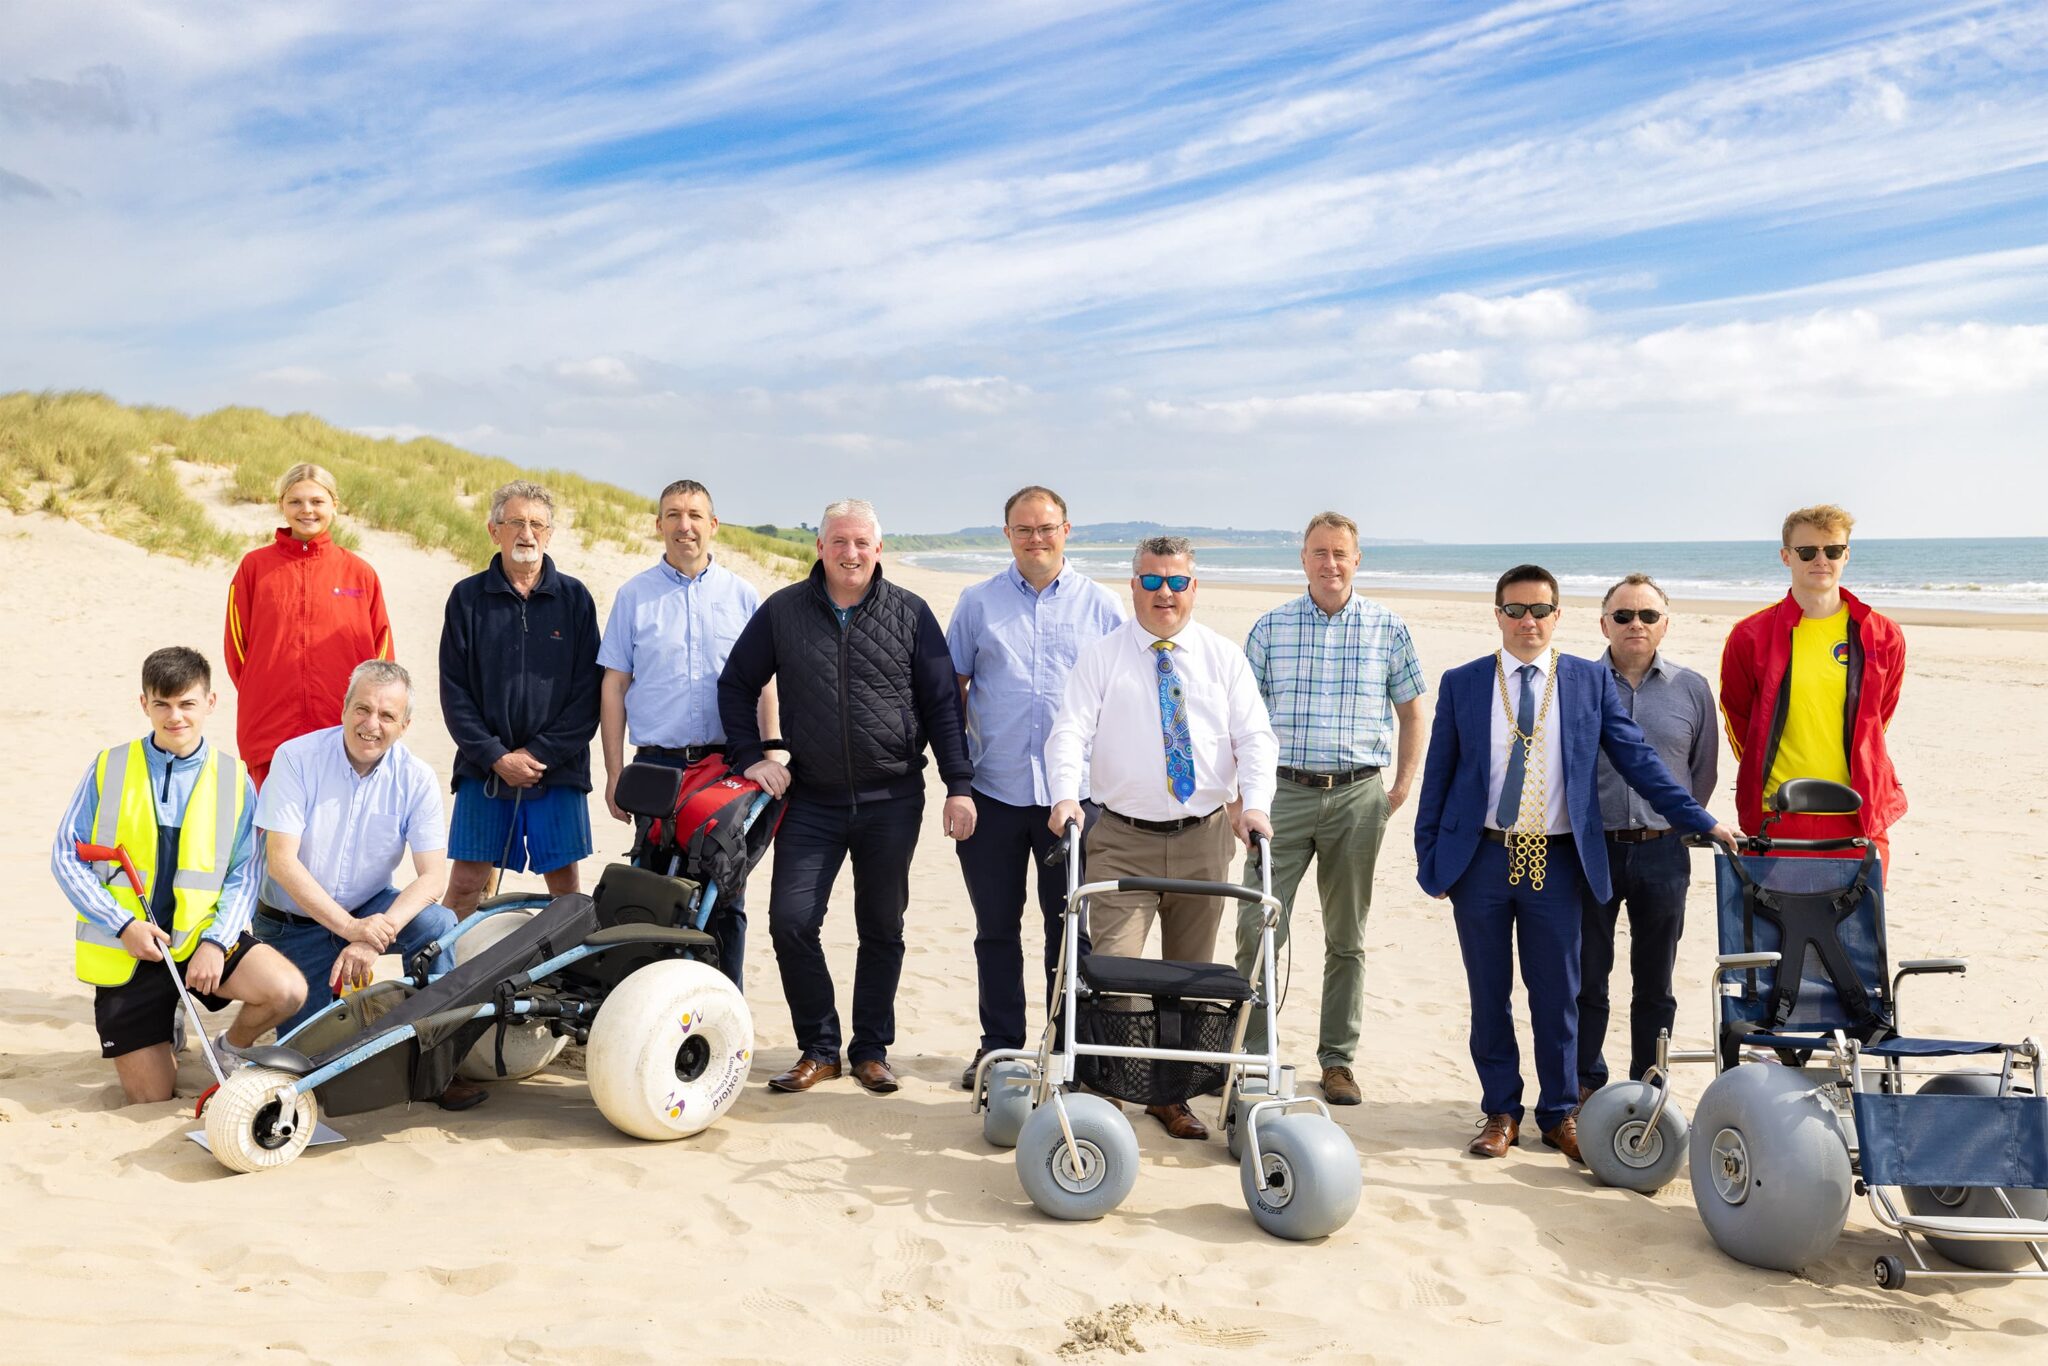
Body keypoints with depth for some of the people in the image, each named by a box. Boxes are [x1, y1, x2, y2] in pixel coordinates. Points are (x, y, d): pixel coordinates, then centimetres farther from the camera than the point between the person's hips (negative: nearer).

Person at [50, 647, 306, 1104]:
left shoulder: (234, 779, -2)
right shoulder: (109, 769, -2)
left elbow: (243, 875, -3)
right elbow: (66, 857, -3)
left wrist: (215, 942, -18)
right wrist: (124, 925, -14)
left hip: (201, 938, 0)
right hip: (127, 947, 0)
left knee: (286, 990, -26)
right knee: (151, 1097, 0)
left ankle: (232, 1048, 7)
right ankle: (163, 1029, 34)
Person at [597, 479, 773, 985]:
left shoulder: (742, 595, 8)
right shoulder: (634, 595, 6)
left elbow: (763, 684, 9)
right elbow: (614, 686, 6)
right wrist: (615, 773, 0)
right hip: (657, 765, 0)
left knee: (726, 897, 5)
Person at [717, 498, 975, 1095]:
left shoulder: (910, 614, 1)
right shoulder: (782, 611, 3)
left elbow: (943, 704, 1)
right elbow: (736, 685, 11)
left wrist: (959, 786, -4)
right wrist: (751, 756, 0)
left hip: (893, 800, 0)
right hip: (811, 800, 1)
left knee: (882, 929, 8)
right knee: (791, 921, -6)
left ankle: (872, 1050, 23)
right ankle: (818, 1049, 11)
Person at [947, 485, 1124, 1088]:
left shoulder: (1100, 605, 5)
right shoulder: (977, 602, 7)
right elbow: (951, 689, 10)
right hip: (993, 790, 1)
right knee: (995, 927, 9)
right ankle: (999, 1047, 22)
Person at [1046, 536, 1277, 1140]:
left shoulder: (1225, 658, 8)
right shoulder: (1100, 658, 3)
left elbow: (1255, 737, 0)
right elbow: (1070, 733, -7)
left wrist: (1254, 802, -17)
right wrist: (1066, 796, -25)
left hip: (1204, 840, 3)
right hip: (1122, 840, -2)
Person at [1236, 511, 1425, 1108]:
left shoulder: (1388, 629, 4)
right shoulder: (1270, 627, 4)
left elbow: (1411, 712, 11)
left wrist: (1403, 785, 3)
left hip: (1358, 795, 1)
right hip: (1283, 791, 0)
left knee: (1347, 937, 9)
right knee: (1257, 929, -5)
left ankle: (1338, 1060, 20)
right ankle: (1249, 1052, 8)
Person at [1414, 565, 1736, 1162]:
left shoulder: (1591, 680, 4)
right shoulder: (1462, 684, 3)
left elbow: (1637, 759, 4)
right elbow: (1438, 776, 5)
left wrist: (1701, 822, -2)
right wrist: (1429, 860, 1)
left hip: (1557, 861, 0)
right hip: (1480, 859, 0)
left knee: (1557, 996, 8)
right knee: (1489, 995, 9)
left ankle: (1559, 1114, 24)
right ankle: (1501, 1111, 24)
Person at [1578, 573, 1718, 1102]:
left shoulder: (1692, 690, 6)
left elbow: (1704, 770, 14)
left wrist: (1681, 823, 10)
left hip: (1662, 852, 2)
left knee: (1655, 983, 10)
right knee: (1586, 978, 4)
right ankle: (1585, 1085, 17)